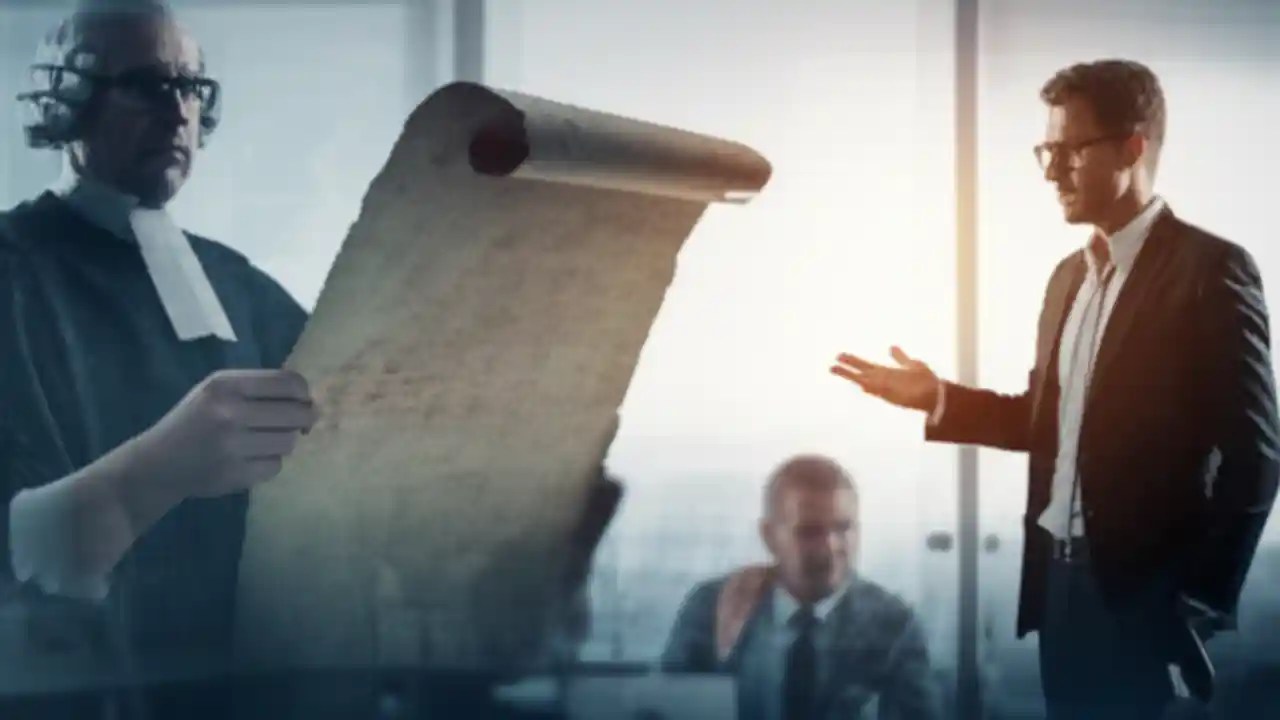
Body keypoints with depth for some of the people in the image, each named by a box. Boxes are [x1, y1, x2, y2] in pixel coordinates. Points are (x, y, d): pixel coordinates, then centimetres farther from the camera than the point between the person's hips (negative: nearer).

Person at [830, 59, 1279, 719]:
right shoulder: (1071, 274, 14)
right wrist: (937, 398, 2)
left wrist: (1201, 603, -12)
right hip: (1061, 576, 7)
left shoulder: (1210, 268, -10)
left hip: (1145, 593, -7)